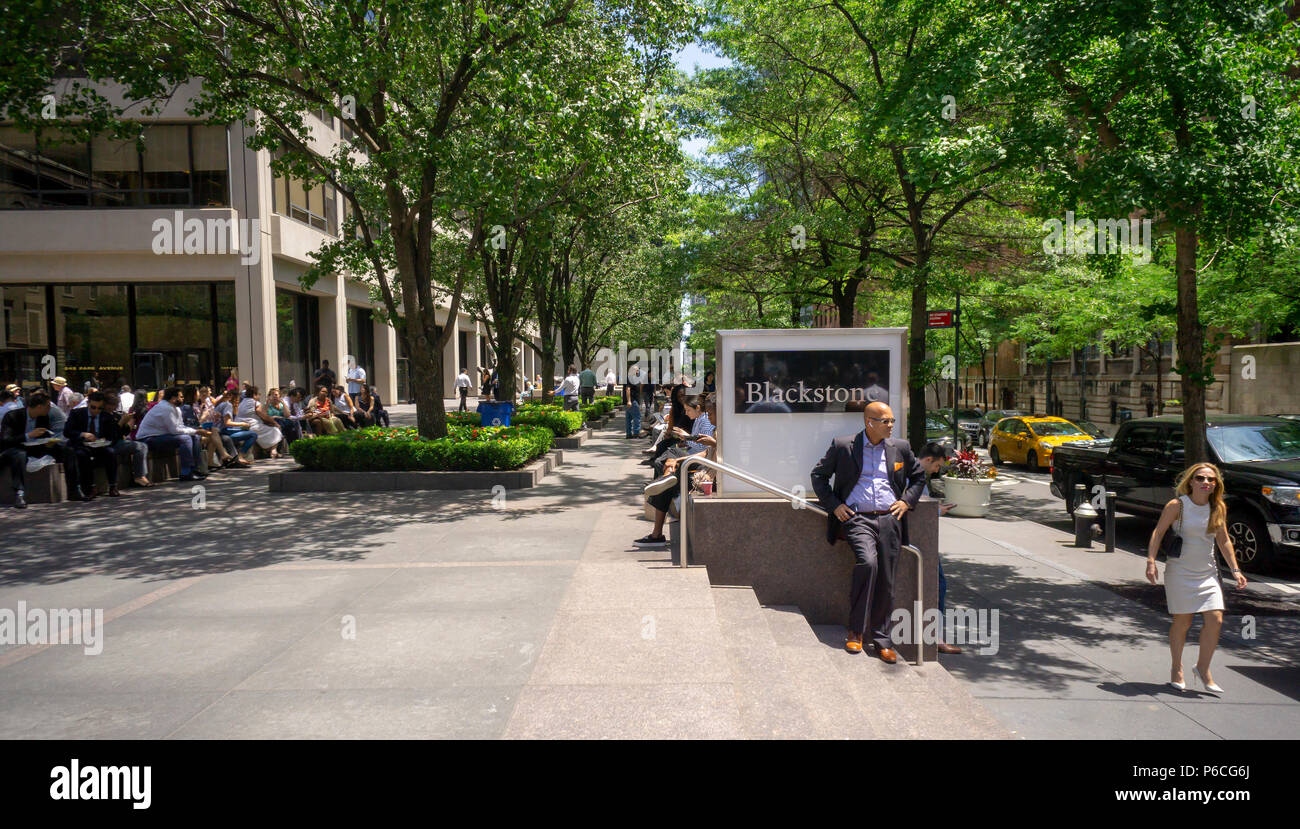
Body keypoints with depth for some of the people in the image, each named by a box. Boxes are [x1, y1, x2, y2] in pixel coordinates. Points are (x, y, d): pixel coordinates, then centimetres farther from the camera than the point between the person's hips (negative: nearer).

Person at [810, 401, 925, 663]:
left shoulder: (900, 447, 13)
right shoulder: (842, 447, 4)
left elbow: (919, 476, 27)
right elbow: (818, 475, 10)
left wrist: (907, 501, 10)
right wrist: (833, 505, 1)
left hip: (889, 519, 3)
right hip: (857, 518, -3)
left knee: (885, 579, -2)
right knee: (867, 563, -26)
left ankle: (881, 638, 14)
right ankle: (856, 631, -10)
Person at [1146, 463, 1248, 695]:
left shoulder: (1219, 508, 3)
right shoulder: (1177, 505, -10)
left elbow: (1223, 540, 13)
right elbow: (1158, 532, -11)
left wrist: (1235, 569, 9)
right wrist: (1151, 561, -21)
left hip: (1208, 572, 4)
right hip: (1180, 572, -4)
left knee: (1215, 620, -6)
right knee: (1182, 622, 2)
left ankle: (1203, 669, 14)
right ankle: (1177, 669, 22)